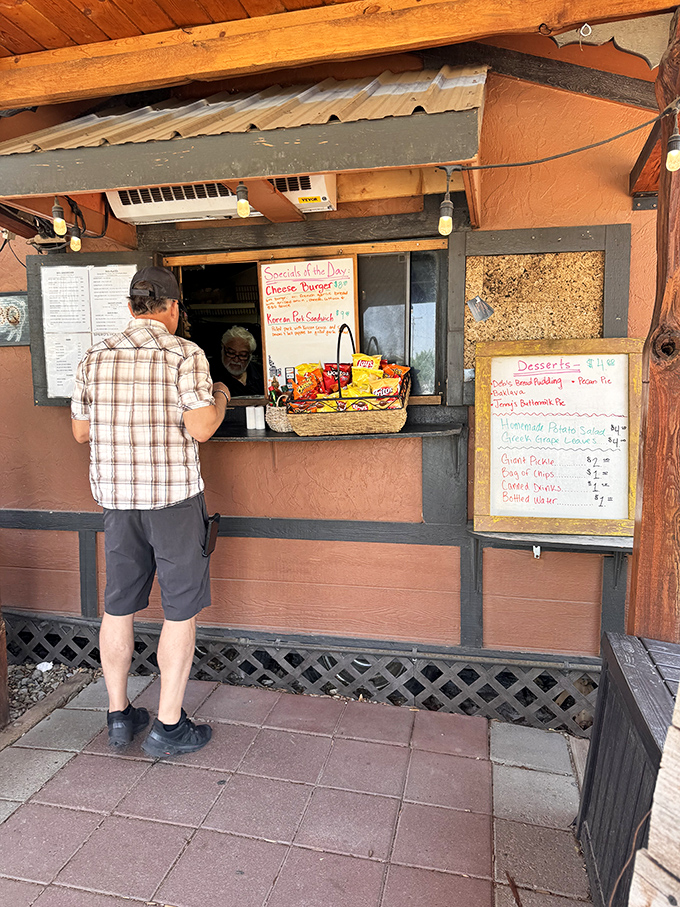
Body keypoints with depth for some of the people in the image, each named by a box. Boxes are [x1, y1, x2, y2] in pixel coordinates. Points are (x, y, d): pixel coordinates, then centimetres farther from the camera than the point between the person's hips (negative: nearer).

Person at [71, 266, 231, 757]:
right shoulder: (184, 354, -9)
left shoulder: (95, 357, 6)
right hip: (174, 496, -5)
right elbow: (200, 427, -17)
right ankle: (169, 726, 16)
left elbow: (81, 431, 11)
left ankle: (119, 716, 30)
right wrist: (221, 399, 2)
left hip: (116, 496, 5)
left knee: (118, 607, 16)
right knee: (181, 610, 7)